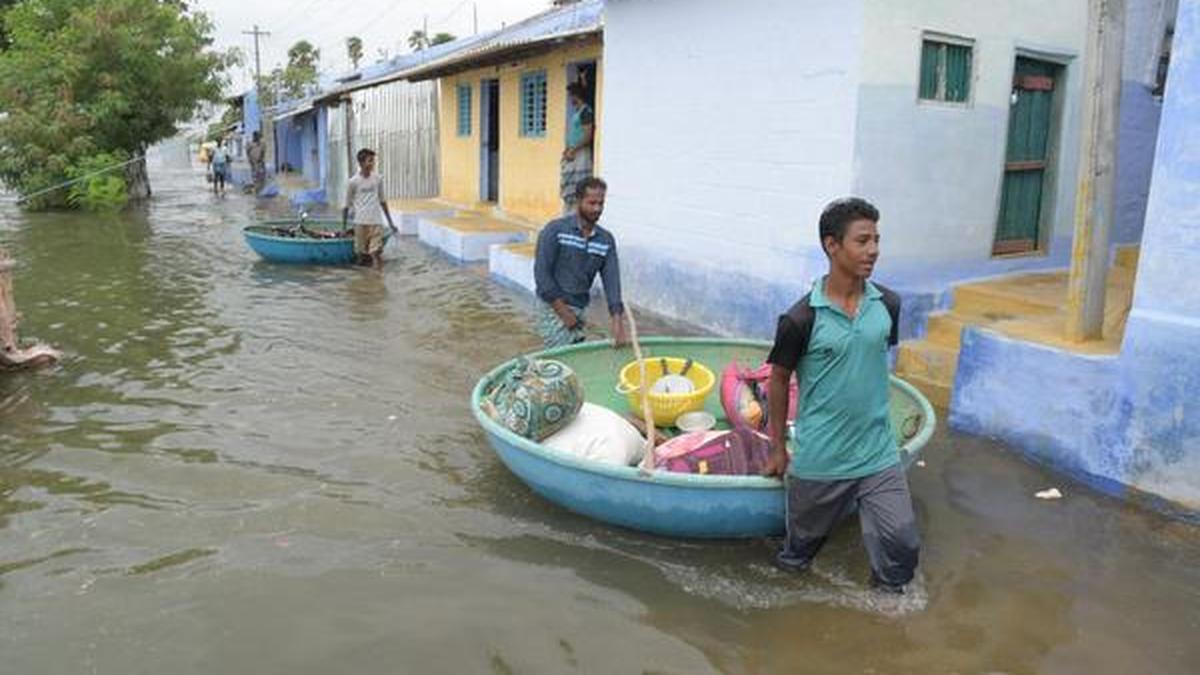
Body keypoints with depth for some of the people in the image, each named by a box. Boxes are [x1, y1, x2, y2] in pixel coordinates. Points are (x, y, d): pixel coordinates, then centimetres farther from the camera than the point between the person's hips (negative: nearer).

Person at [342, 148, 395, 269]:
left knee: (376, 254, -9)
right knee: (362, 257, 4)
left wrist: (390, 222, 17)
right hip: (361, 223, -1)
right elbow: (347, 206, 4)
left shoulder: (378, 179, 5)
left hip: (376, 223, 1)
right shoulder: (353, 182, -3)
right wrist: (343, 228, 3)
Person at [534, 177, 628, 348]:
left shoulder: (606, 240, 4)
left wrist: (618, 327, -13)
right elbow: (542, 274, -13)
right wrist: (565, 313, -15)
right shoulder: (555, 230, -9)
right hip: (555, 310, -5)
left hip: (578, 313, 5)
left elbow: (612, 282, -2)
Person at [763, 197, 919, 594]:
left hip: (879, 454, 3)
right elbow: (778, 382, -4)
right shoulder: (801, 319, -16)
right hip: (818, 460, -3)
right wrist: (778, 450, 3)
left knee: (902, 544, 0)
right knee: (799, 548, 15)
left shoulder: (888, 305, -3)